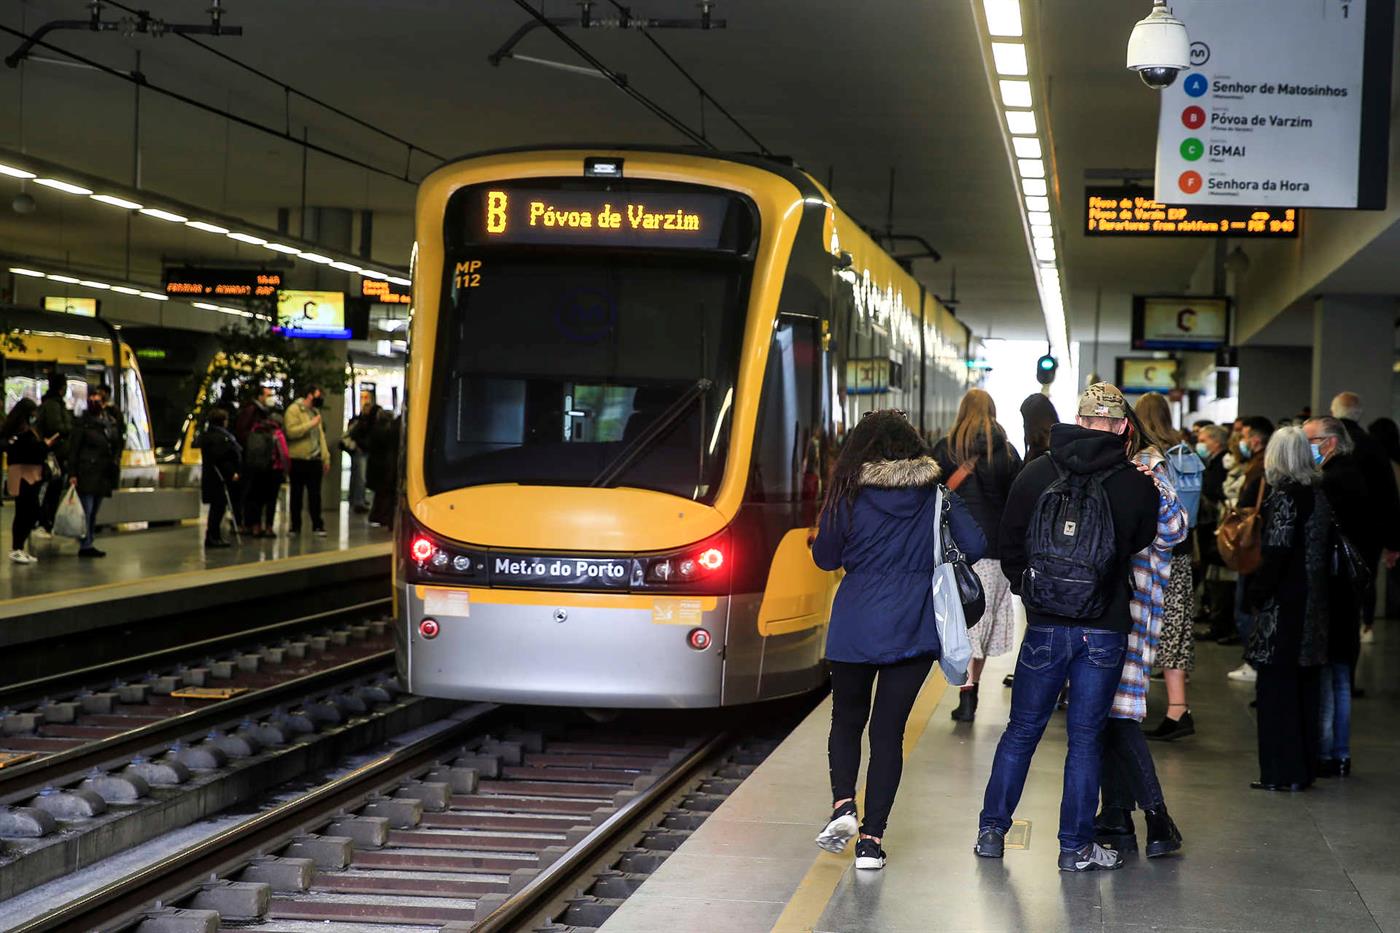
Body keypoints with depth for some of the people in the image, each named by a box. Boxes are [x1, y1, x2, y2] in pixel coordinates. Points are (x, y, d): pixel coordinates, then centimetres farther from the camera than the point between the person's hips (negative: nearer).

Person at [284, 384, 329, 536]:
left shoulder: (315, 411, 18)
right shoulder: (294, 410, -7)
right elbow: (291, 431, -20)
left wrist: (326, 457, 16)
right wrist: (311, 424, -19)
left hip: (315, 459, 6)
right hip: (298, 459, -6)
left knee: (315, 495, 4)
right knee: (297, 494, 4)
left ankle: (317, 525, 6)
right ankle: (295, 526, 11)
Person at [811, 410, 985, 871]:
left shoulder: (849, 495, -5)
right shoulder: (936, 496, -1)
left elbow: (826, 557, 3)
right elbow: (975, 546, -5)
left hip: (854, 626, -1)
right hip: (913, 629, 1)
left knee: (847, 719, 18)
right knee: (888, 729, 6)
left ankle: (843, 805, -4)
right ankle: (871, 839, 3)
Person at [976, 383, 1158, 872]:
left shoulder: (1036, 472, -3)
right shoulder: (1135, 484, -7)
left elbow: (1009, 542, 4)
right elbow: (1141, 541, 9)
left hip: (1046, 625, 1)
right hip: (1106, 629, -1)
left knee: (1021, 730, 12)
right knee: (1086, 738, 6)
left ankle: (992, 830, 15)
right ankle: (1077, 846, 9)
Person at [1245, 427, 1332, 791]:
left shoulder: (1284, 495, -13)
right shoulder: (1319, 494, 9)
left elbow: (1276, 552, -18)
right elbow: (1325, 549, 11)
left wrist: (1256, 592, -10)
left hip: (1283, 605, -7)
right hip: (1313, 606, 7)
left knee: (1276, 684, -1)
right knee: (1305, 687, 12)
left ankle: (1282, 772, 0)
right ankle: (1304, 768, 18)